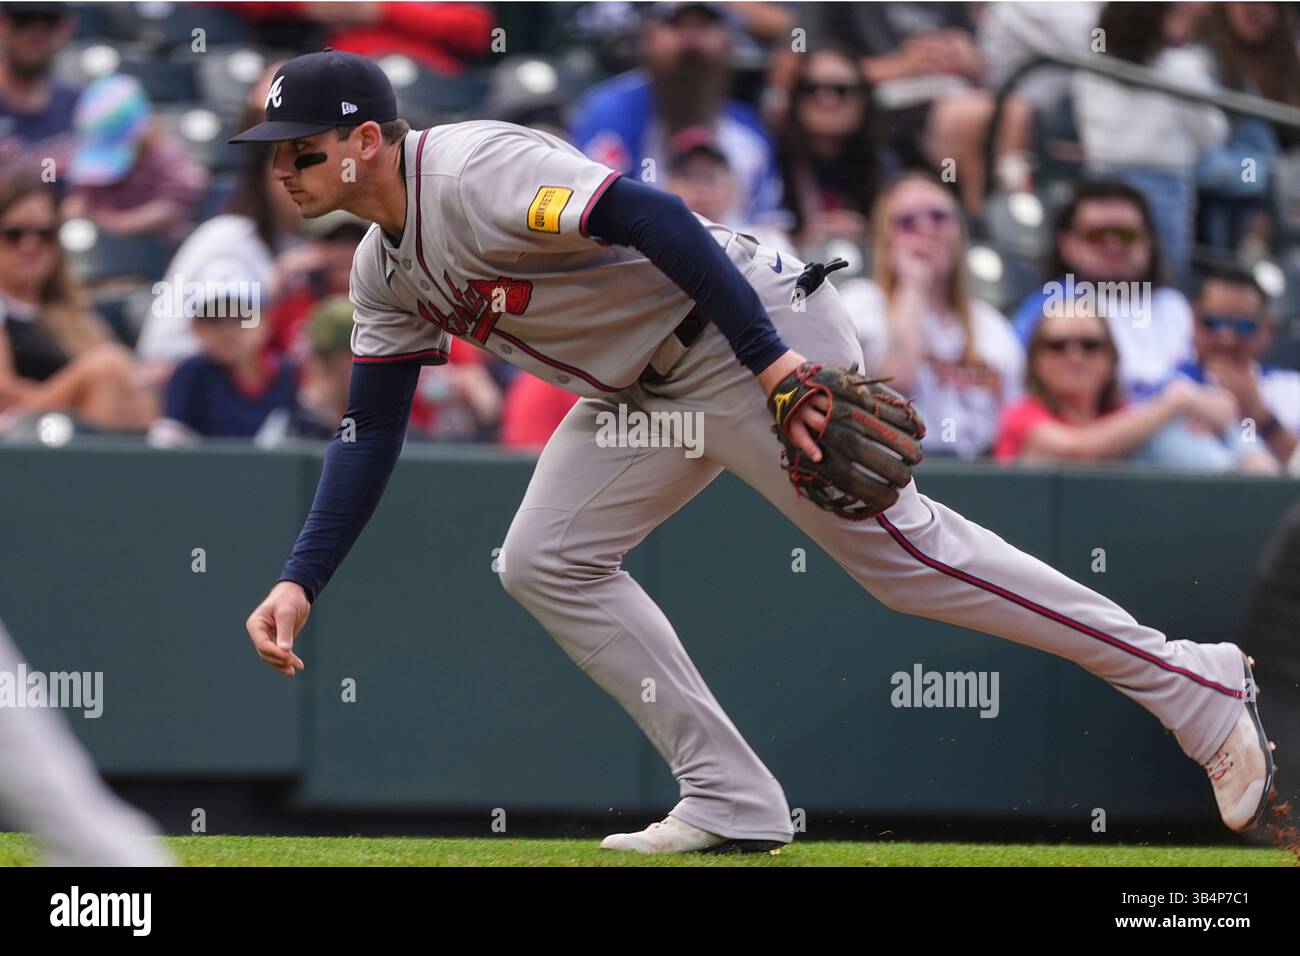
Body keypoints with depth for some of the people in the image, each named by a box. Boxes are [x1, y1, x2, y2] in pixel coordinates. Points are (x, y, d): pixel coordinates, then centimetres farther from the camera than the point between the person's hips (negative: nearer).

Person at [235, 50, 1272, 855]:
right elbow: (370, 429, 14)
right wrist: (300, 583, 3)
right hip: (647, 391, 10)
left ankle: (1196, 687, -5)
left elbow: (651, 216, -31)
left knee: (897, 548, -12)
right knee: (547, 563, 4)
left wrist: (773, 364, -36)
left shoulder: (473, 170, -21)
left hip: (751, 333, -10)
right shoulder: (385, 271, 10)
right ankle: (733, 805, 6)